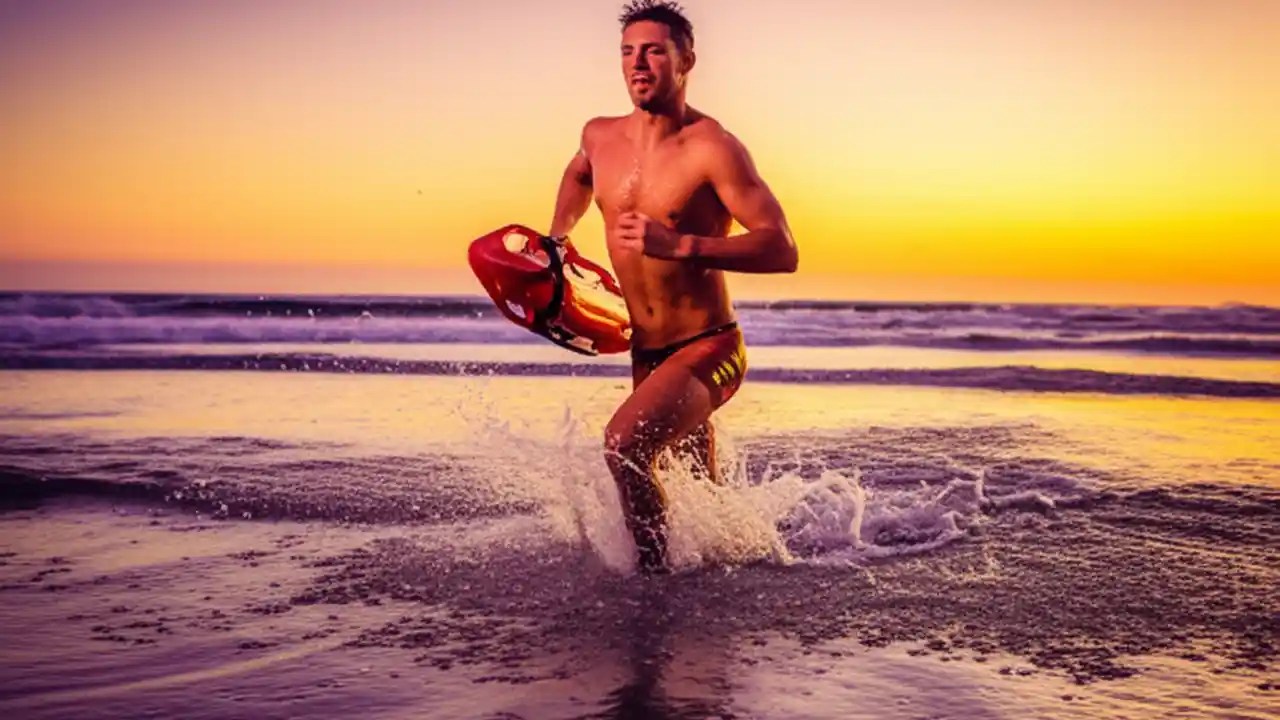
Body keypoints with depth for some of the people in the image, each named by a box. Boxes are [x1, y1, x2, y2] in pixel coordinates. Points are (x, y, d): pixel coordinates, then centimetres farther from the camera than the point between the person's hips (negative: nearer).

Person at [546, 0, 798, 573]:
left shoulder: (712, 148, -18)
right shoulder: (600, 137, 2)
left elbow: (782, 251, -24)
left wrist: (678, 245, -32)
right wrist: (557, 236, 14)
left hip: (707, 349, -7)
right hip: (647, 354, 7)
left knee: (623, 442, -30)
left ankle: (656, 569, -11)